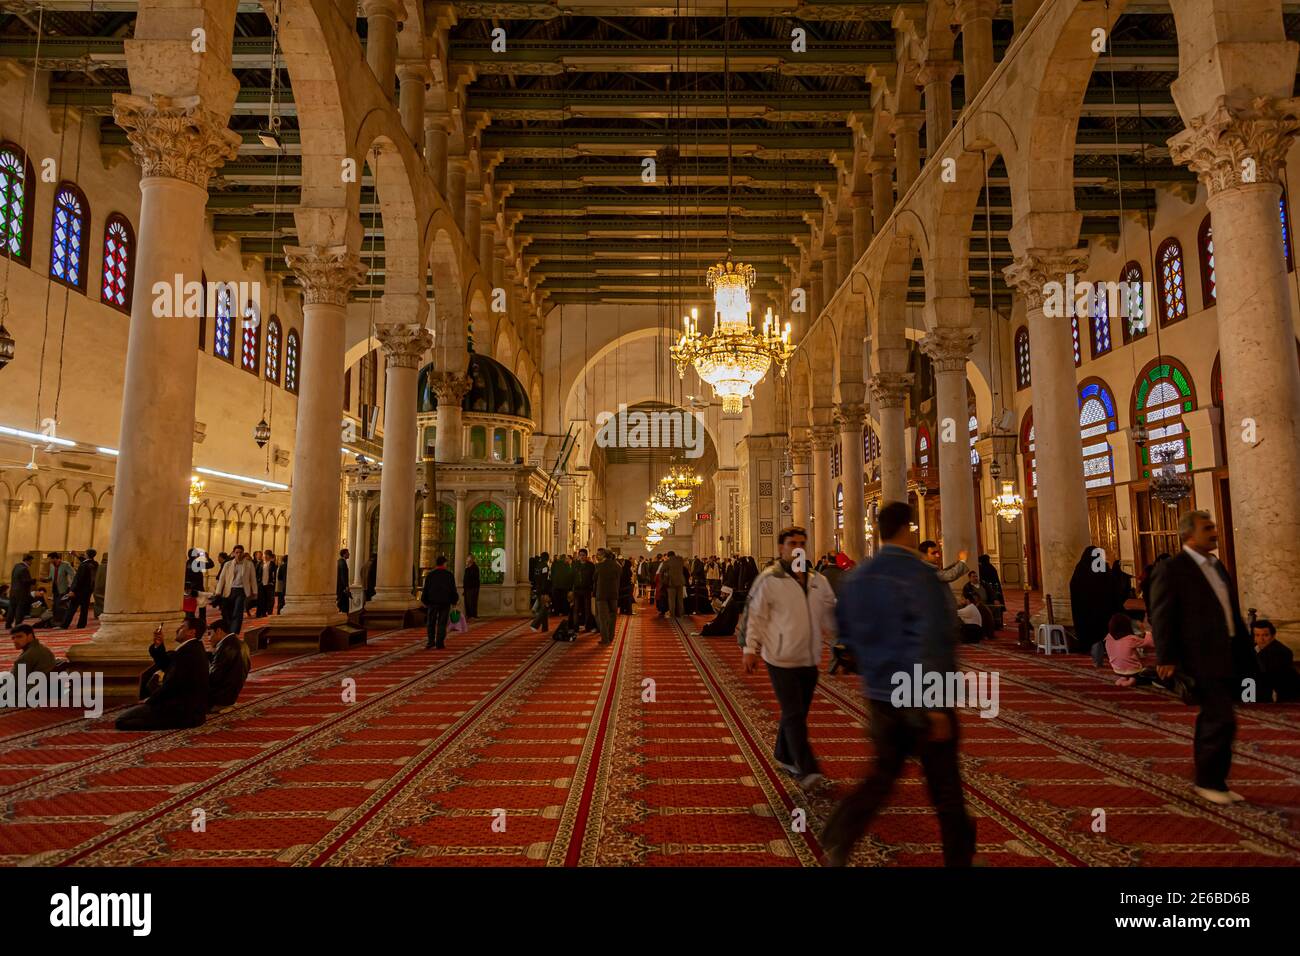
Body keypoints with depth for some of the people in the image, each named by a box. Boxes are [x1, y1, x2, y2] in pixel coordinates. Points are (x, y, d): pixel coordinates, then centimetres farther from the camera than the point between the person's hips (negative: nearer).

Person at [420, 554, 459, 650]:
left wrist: (424, 601, 15)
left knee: (431, 624, 10)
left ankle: (431, 642, 4)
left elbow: (426, 589, 5)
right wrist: (454, 600, 13)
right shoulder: (450, 575, -1)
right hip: (445, 603, -1)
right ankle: (439, 644, 1)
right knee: (442, 624, 3)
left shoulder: (430, 575, 2)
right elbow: (453, 589, 2)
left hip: (433, 602, 1)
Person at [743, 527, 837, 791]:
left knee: (797, 712, 16)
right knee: (794, 715, -7)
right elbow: (755, 616, -8)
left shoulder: (817, 580, 7)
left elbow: (831, 610, 17)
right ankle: (806, 769, -4)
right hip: (781, 659, -6)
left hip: (809, 659, 6)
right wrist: (751, 649, -10)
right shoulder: (769, 579, -10)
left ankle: (784, 756, 33)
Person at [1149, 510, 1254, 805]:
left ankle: (1210, 781, 24)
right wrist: (1166, 659, -16)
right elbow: (1161, 616, -14)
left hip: (1227, 657, 8)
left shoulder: (1217, 566, 16)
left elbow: (1232, 612, 19)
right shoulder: (1170, 569, -11)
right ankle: (1209, 781, 7)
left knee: (1211, 721, 14)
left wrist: (1245, 652, 14)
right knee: (1222, 721, -9)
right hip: (1201, 659, -8)